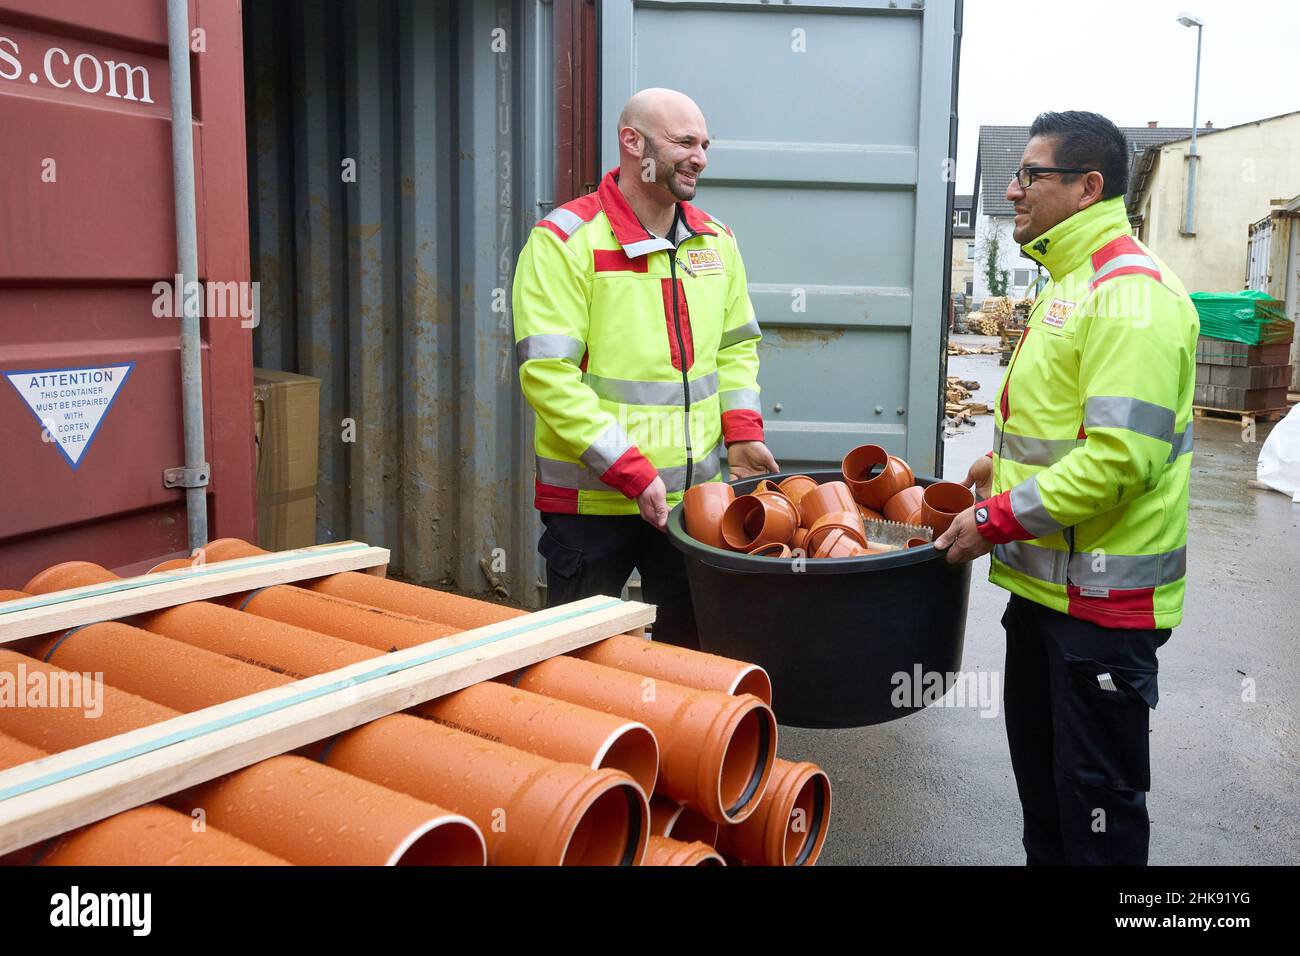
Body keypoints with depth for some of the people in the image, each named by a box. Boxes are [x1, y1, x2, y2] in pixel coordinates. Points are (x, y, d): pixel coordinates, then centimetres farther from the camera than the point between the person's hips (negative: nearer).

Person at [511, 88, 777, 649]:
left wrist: (742, 434, 2)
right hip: (590, 502, -5)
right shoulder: (565, 241, -12)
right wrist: (633, 474, -20)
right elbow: (547, 375, -18)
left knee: (692, 648, 16)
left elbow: (736, 347, 18)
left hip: (694, 496, 5)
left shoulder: (715, 240, 8)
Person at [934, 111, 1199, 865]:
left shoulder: (1131, 292, -19)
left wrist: (997, 520, -21)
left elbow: (1117, 456, -26)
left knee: (1097, 790, 5)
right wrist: (1005, 464, 11)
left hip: (1103, 596, -10)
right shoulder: (1071, 281, 13)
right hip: (1047, 579, 10)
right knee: (1039, 764, 21)